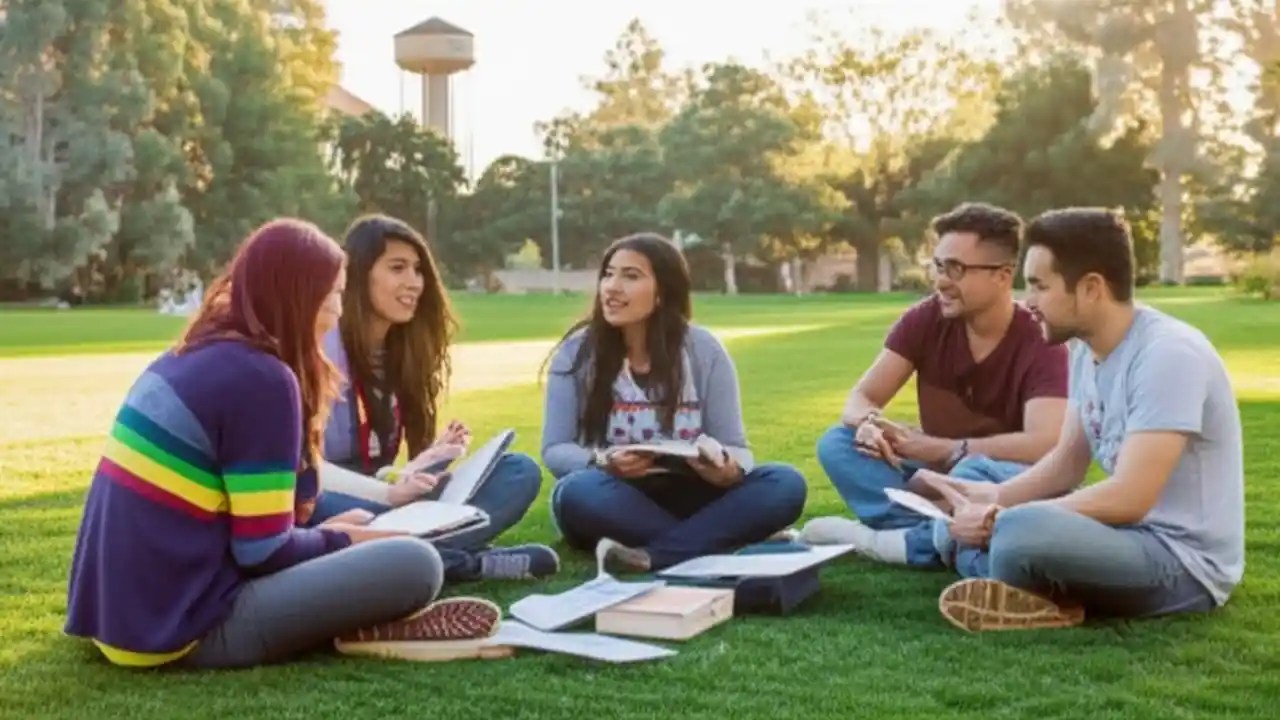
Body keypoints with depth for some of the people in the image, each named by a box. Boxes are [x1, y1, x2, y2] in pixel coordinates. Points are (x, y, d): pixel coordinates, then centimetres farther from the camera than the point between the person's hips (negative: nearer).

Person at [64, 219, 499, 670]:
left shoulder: (188, 357, 12)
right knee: (414, 564, -16)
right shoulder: (260, 378, -14)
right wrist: (345, 542, 4)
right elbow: (263, 552, -14)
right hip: (183, 629, -9)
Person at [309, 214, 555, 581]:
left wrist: (426, 463, -13)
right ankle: (468, 562, -30)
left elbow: (377, 460, 9)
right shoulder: (324, 347, -11)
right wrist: (387, 492, -32)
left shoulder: (404, 348, 11)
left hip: (385, 500, 7)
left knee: (520, 471, -6)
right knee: (318, 509, -43)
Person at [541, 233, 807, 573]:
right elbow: (555, 450, -5)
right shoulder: (576, 352, -3)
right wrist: (603, 463, -27)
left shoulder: (704, 350, -1)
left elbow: (735, 446, -1)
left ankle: (652, 556, -34)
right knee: (580, 491, -36)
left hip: (687, 499, 2)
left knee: (785, 484, -24)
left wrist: (729, 470, -26)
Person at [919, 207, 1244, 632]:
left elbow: (1129, 498, -27)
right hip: (1131, 531, 10)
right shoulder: (1088, 350, 6)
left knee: (1018, 532, -35)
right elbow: (1068, 463, 12)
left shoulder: (1167, 355, -22)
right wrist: (990, 497, -6)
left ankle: (1021, 611, -7)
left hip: (1186, 561, -9)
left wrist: (1001, 516, -22)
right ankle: (1041, 598, -10)